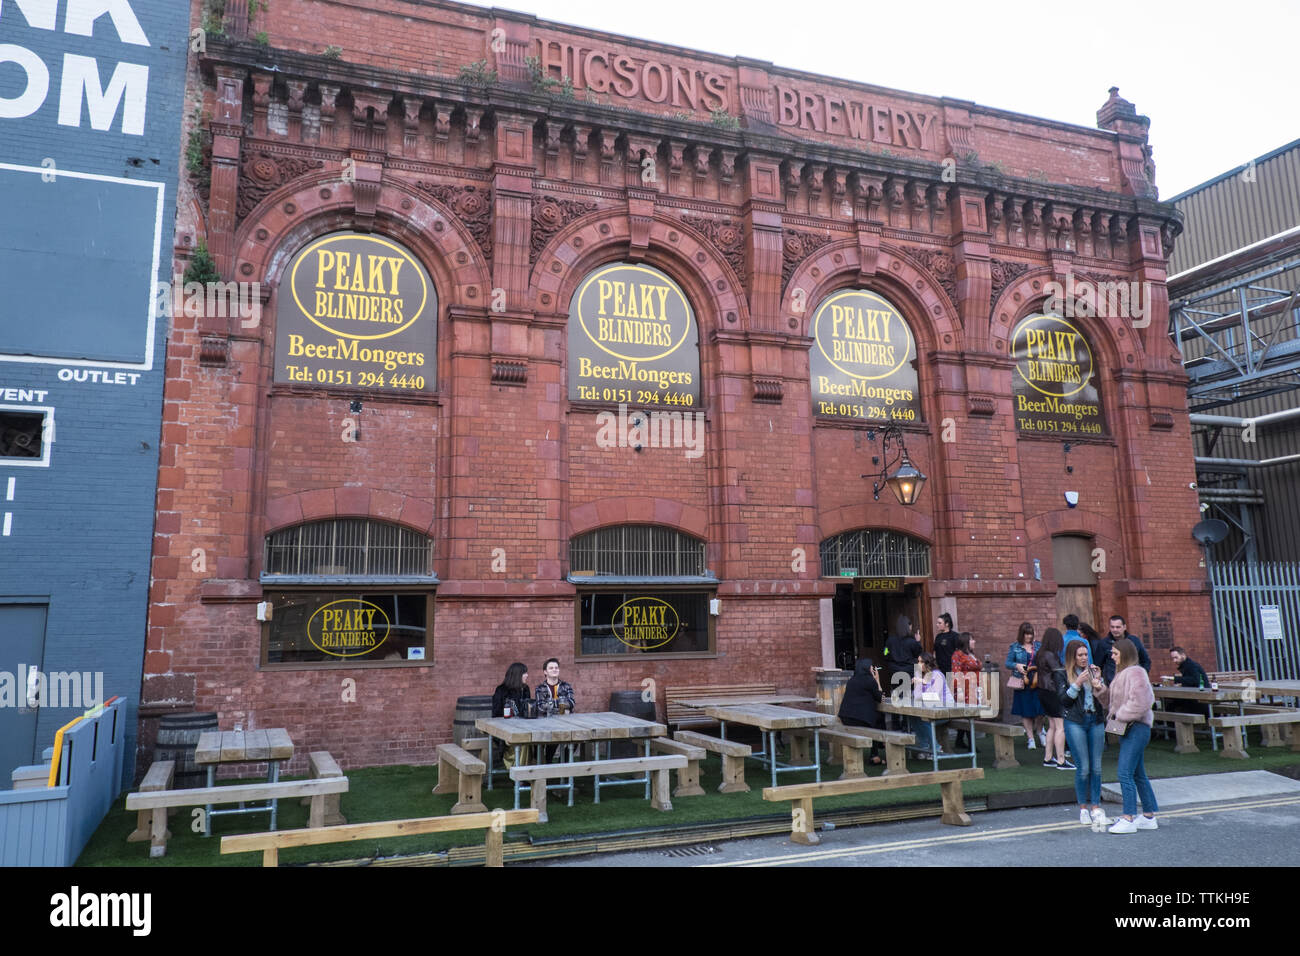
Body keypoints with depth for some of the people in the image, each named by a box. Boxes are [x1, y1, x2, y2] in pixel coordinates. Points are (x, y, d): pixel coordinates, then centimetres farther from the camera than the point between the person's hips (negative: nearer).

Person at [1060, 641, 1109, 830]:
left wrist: (1098, 681, -6)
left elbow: (1105, 697, 9)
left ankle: (1096, 808, 13)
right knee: (1083, 767, -4)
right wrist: (1078, 683, -14)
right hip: (1075, 723, -4)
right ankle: (1083, 809, 9)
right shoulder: (1064, 675, 1)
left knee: (1096, 767, 4)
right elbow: (1063, 700, -7)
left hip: (1096, 722, 4)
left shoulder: (1093, 671, 12)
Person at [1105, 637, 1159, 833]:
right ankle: (1149, 817, 22)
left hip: (1137, 728, -10)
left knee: (1125, 774, -12)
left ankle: (1128, 819, -9)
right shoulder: (1122, 673, 16)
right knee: (1138, 775, 14)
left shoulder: (1136, 673, -14)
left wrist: (1119, 715, -14)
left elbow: (1139, 703, -22)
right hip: (1127, 729, 10)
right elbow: (1117, 701, 22)